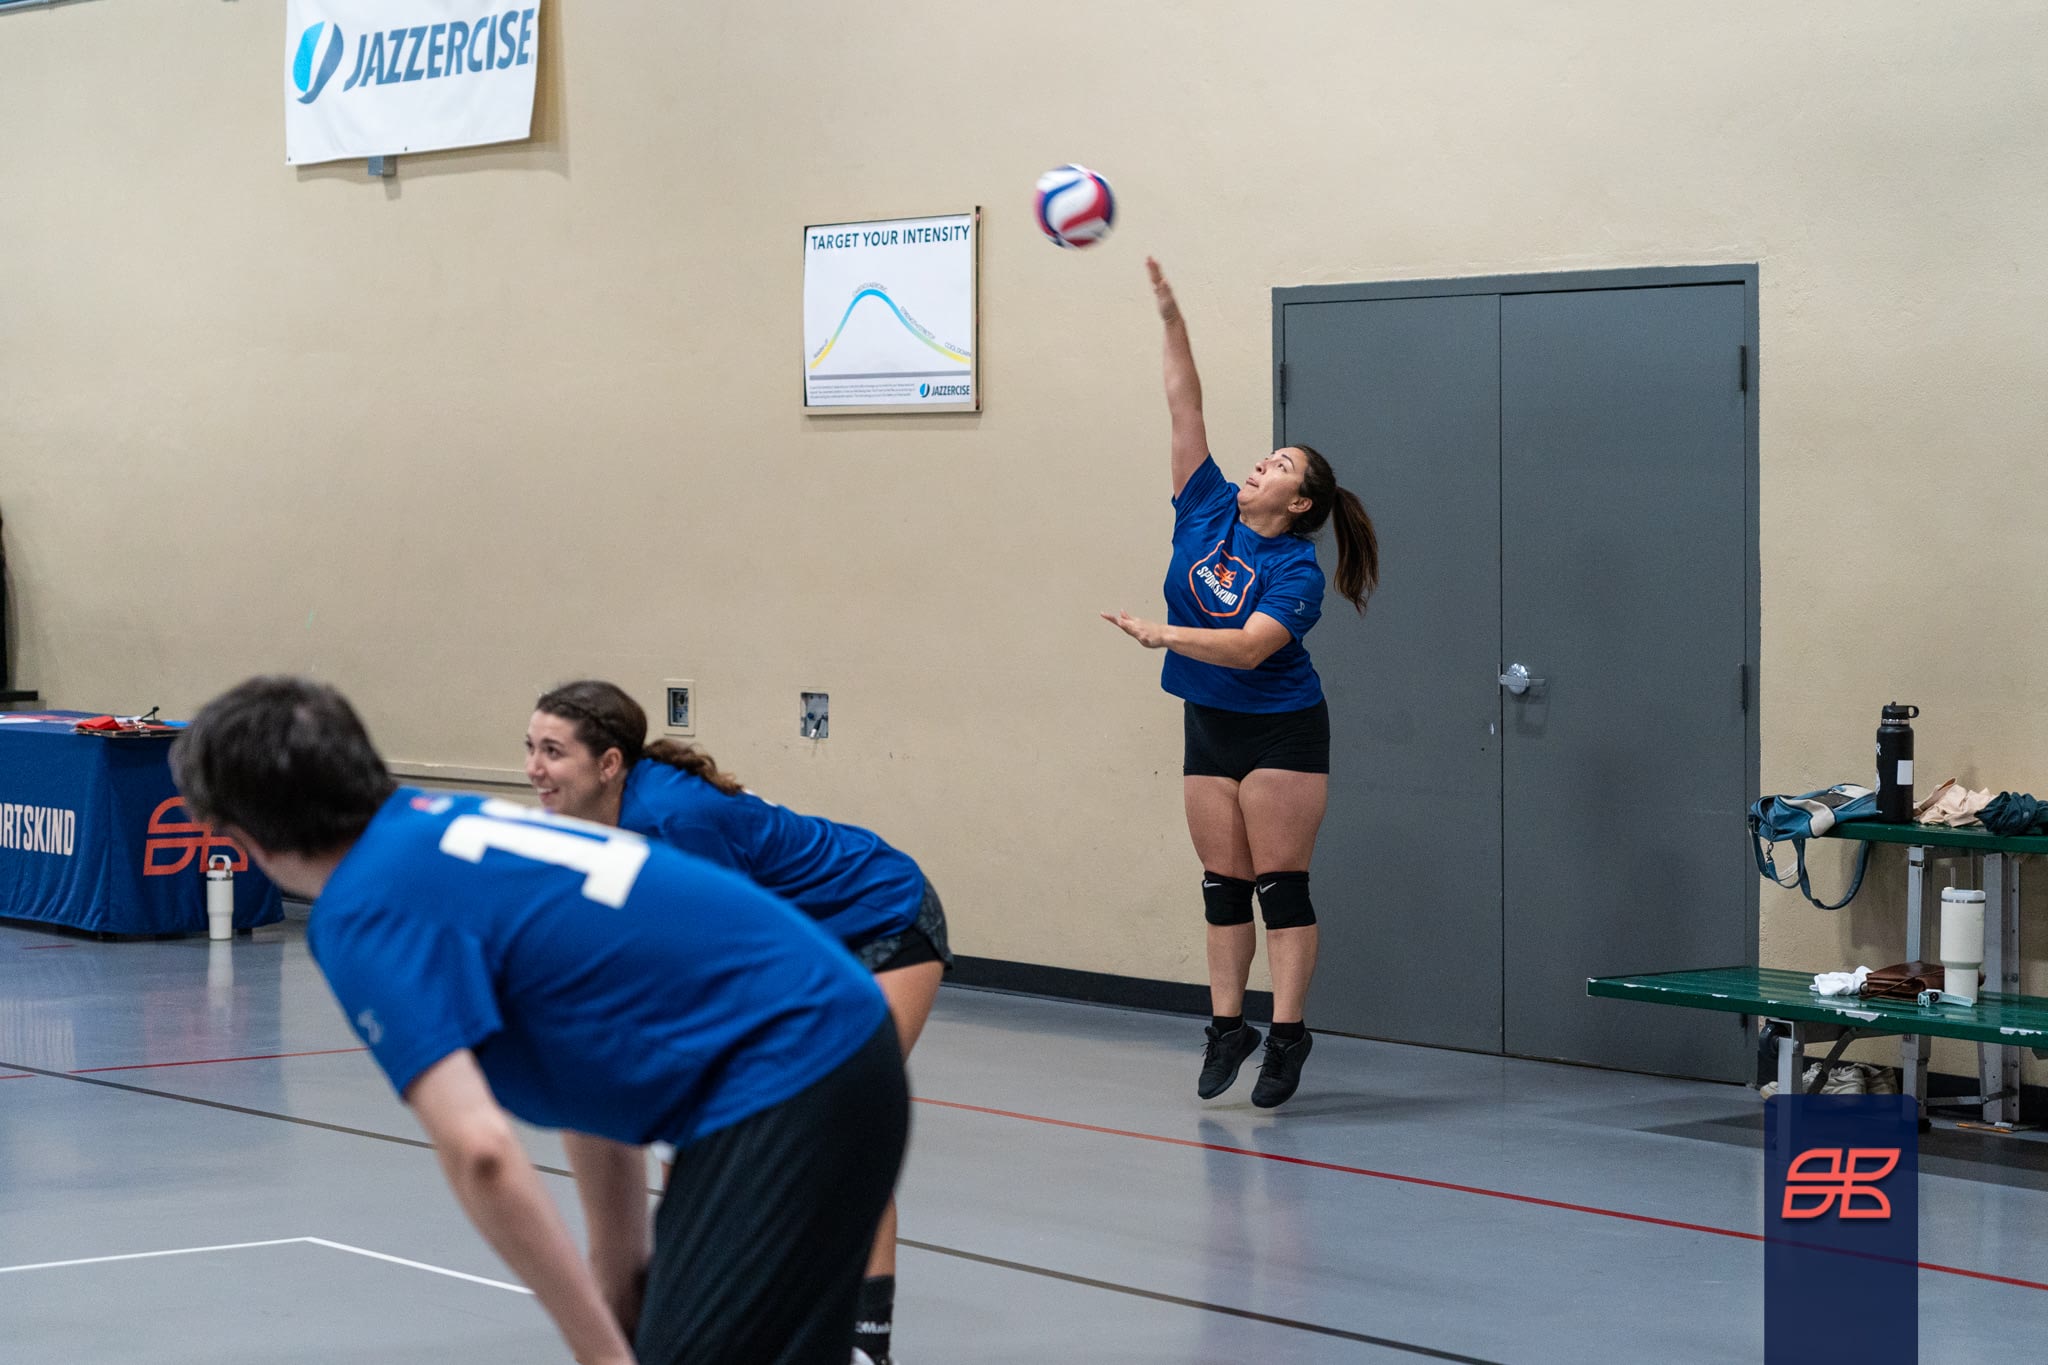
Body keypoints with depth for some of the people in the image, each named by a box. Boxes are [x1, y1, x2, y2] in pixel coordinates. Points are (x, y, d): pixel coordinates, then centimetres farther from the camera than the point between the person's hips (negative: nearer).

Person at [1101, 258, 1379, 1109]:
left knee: (1280, 883, -6)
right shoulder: (1206, 511, 0)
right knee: (1223, 884, 7)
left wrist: (1165, 635, -33)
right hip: (1209, 727, 6)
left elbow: (1250, 647, -28)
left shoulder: (1296, 571, -15)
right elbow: (1185, 407, -3)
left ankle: (1287, 1035, -5)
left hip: (1281, 733, -6)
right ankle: (1227, 1027, 11)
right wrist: (1172, 319, -10)